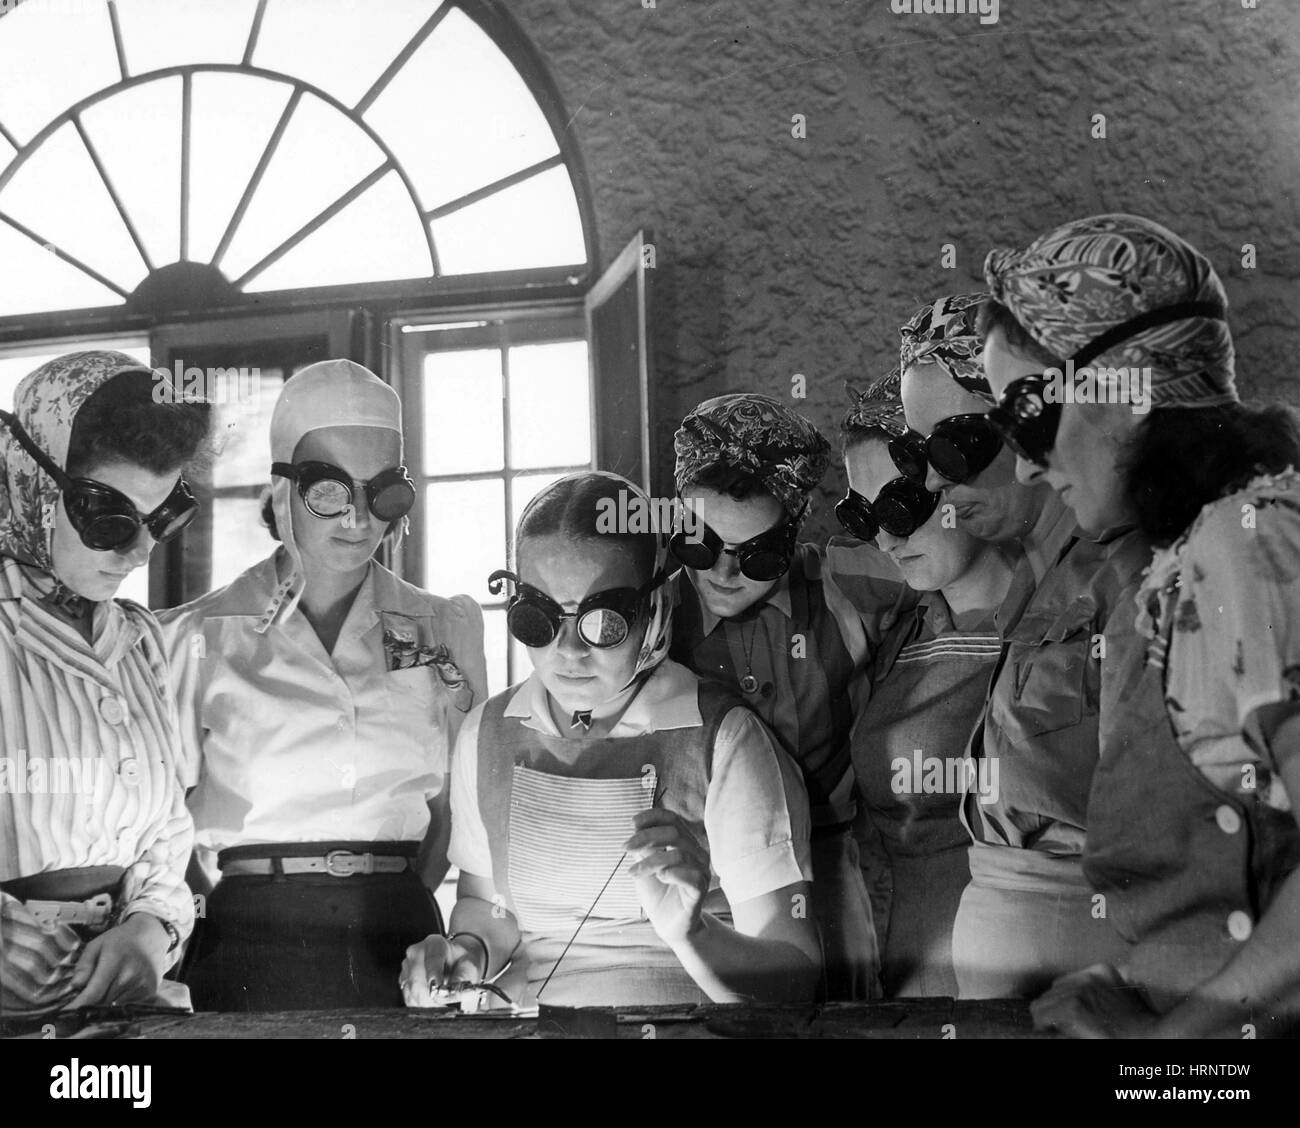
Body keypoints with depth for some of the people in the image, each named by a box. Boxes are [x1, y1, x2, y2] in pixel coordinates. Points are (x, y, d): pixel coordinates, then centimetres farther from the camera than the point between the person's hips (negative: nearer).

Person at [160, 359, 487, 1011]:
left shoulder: (444, 629, 7)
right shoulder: (199, 636, 0)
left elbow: (454, 801, 12)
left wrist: (409, 898, -1)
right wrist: (222, 910, -9)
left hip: (399, 947, 2)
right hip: (249, 949, -2)